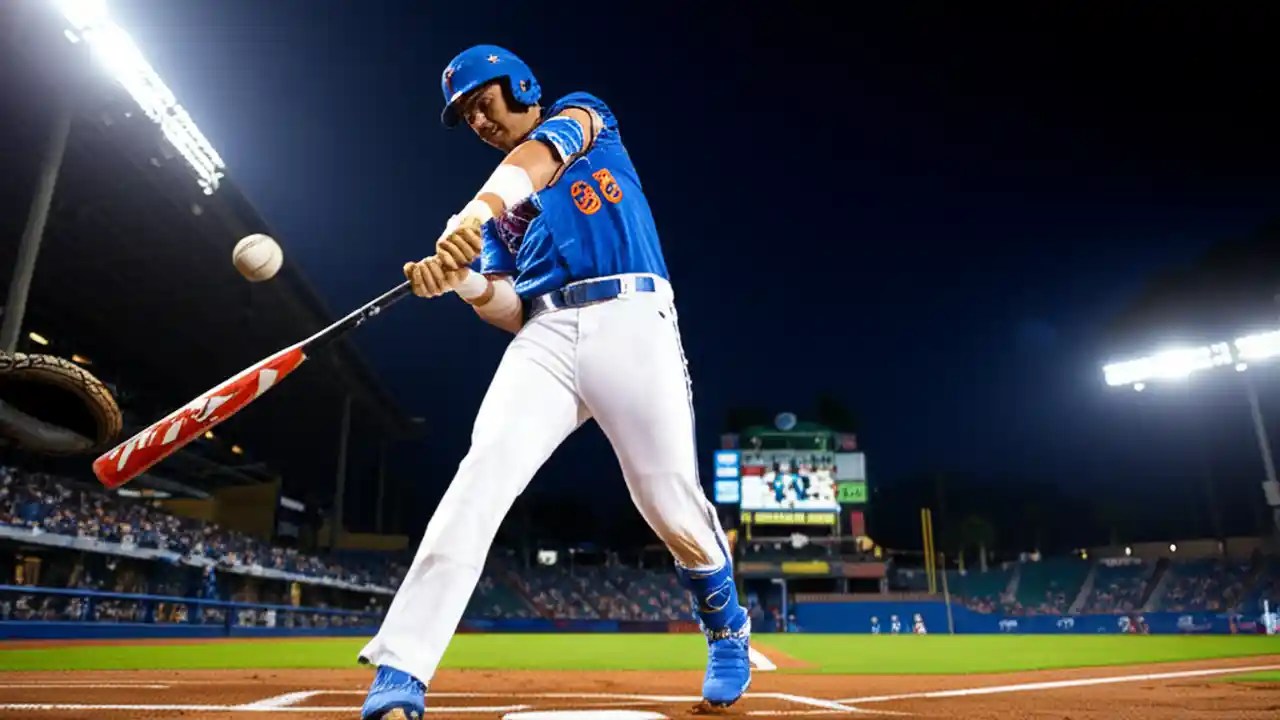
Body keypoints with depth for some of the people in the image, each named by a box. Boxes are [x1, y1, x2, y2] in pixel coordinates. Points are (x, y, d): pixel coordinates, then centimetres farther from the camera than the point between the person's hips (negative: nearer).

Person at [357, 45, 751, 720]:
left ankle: (727, 630, 25)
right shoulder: (501, 207, 26)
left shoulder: (583, 112, 17)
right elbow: (511, 313, 13)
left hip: (631, 319, -3)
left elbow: (543, 155, -9)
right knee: (482, 473, -20)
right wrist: (459, 278, -9)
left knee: (671, 506, -6)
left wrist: (476, 211, -29)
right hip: (545, 338, 4)